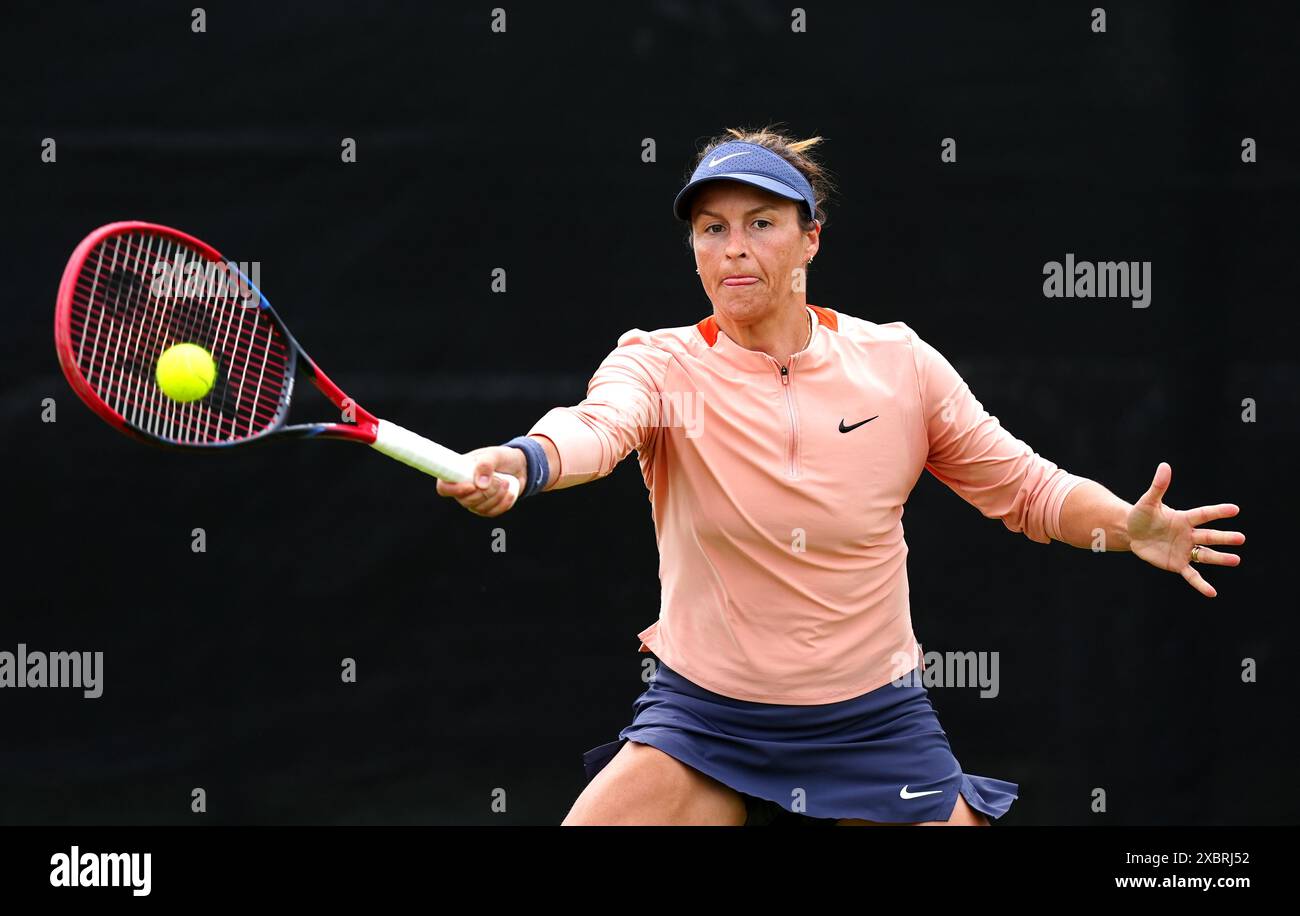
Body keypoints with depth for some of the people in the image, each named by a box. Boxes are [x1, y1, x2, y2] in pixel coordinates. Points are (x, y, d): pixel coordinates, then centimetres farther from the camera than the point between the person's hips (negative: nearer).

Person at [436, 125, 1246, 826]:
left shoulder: (899, 364, -2)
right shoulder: (660, 367, -9)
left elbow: (1026, 488, 7)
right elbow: (596, 426, -31)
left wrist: (1129, 528, -13)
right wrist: (520, 463, -55)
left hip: (876, 722, 2)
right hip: (703, 718, -1)